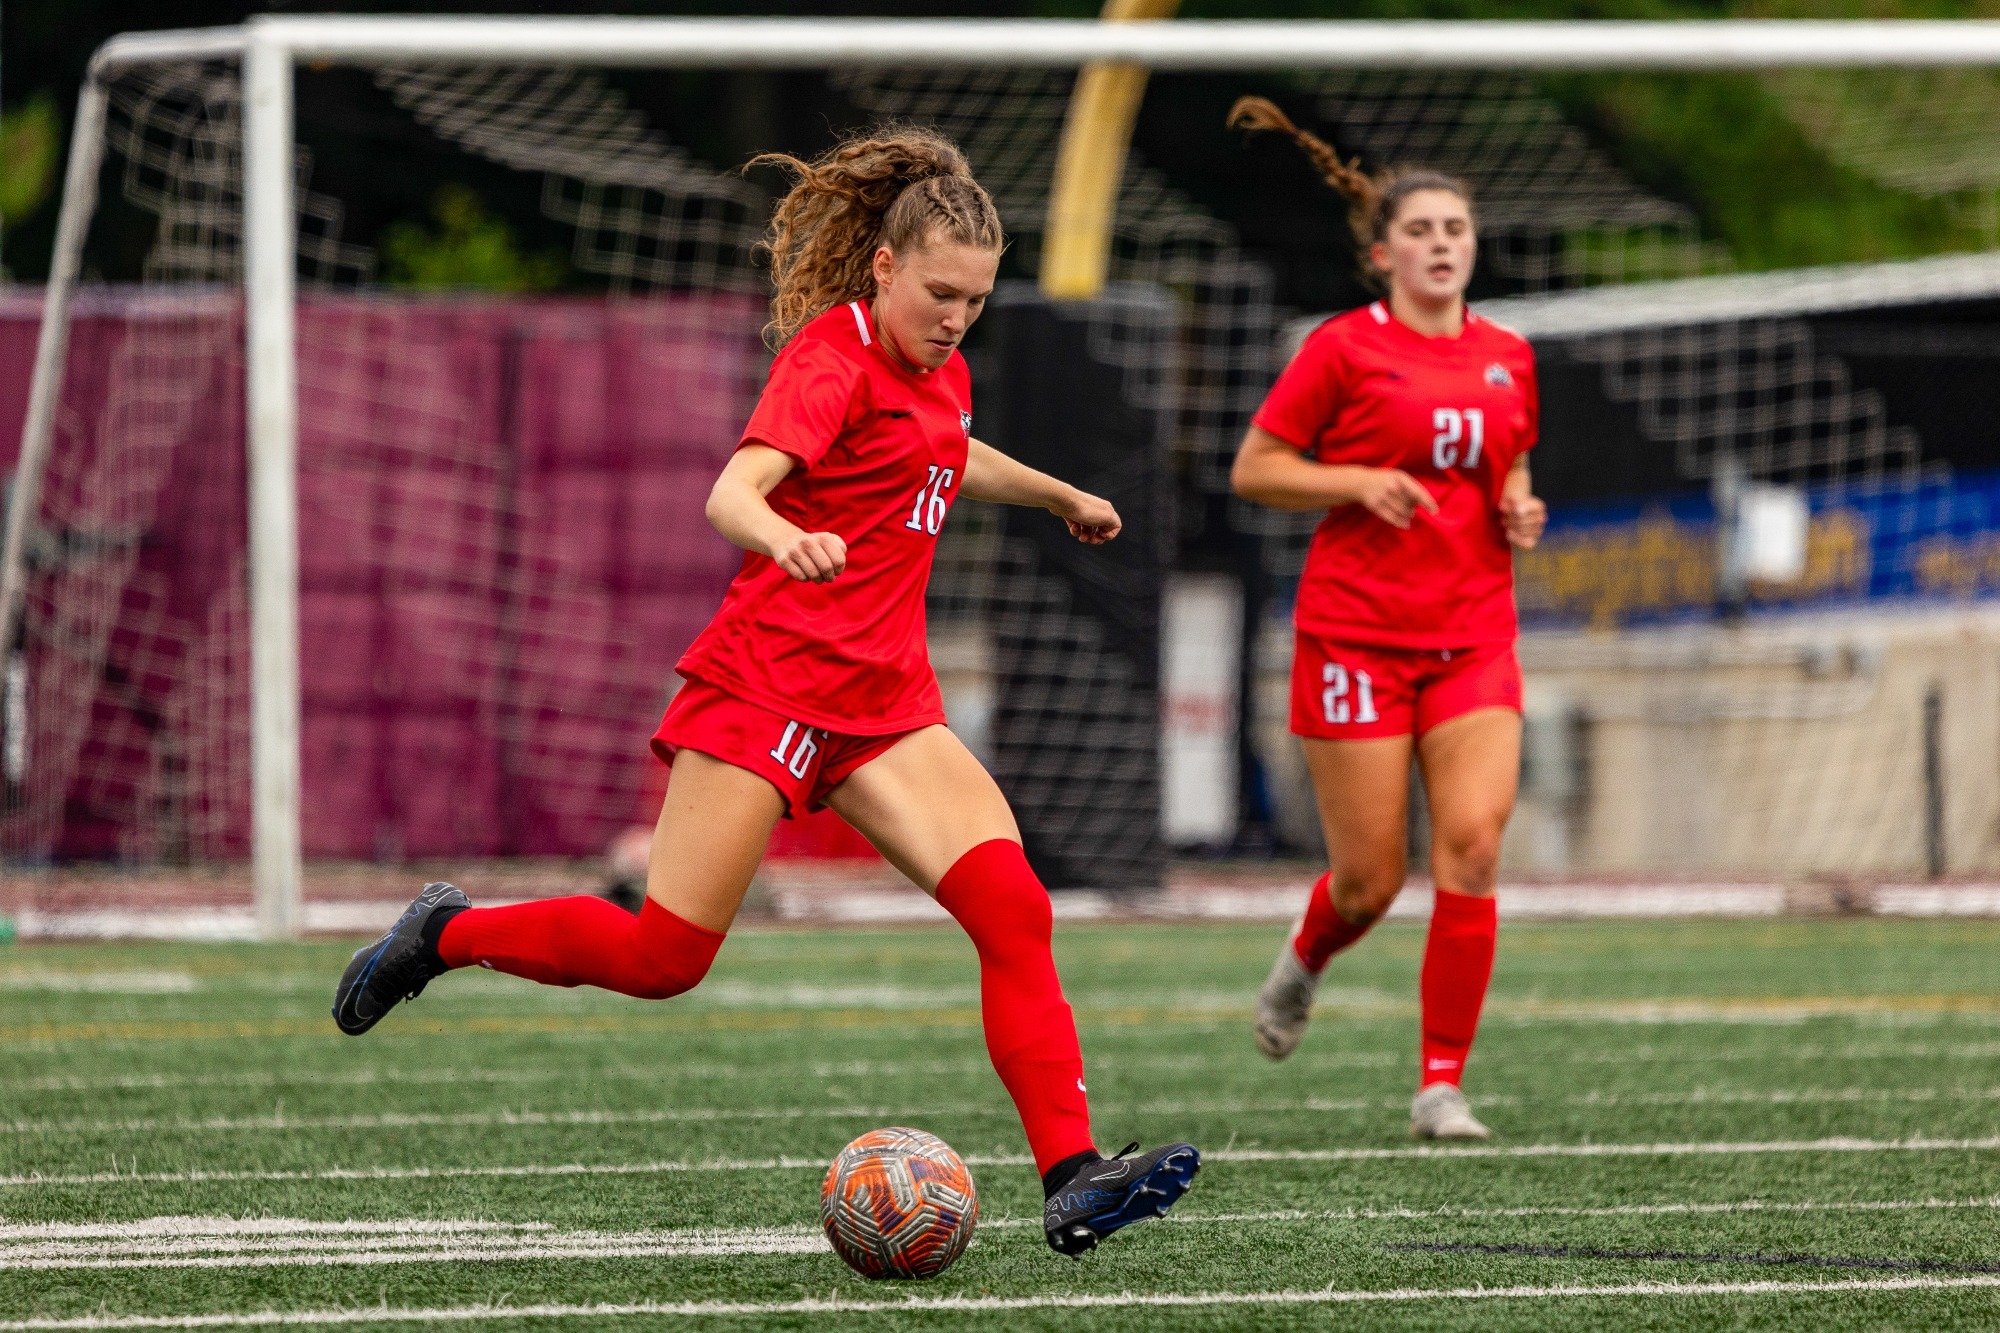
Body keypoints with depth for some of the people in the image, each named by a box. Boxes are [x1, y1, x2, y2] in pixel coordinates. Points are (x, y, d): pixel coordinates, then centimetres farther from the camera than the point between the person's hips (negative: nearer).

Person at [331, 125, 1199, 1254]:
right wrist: (785, 537, -49)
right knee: (666, 955, -7)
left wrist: (1060, 495, 53)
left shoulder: (938, 372, 15)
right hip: (770, 682, -7)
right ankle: (450, 935, 18)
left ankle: (1072, 1177, -19)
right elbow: (731, 492, -27)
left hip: (885, 698, 7)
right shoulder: (833, 355, -12)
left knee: (1012, 907, -13)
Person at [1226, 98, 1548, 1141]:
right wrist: (1360, 482, -15)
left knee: (1472, 848, -14)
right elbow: (1252, 470, -1)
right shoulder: (1344, 348, -3)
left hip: (1474, 637, 3)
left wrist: (1519, 511, 3)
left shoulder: (1508, 359, 11)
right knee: (1371, 880, -2)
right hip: (1355, 633, -3)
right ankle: (1304, 961, 36)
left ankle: (1442, 1086, -7)